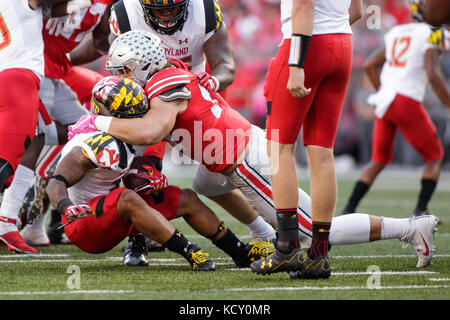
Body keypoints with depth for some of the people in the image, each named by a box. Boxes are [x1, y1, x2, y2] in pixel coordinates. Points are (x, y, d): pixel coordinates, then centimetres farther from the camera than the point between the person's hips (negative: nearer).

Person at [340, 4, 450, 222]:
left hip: (384, 103, 6)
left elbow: (370, 66, 21)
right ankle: (420, 211, 1)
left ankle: (348, 211, 9)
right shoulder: (430, 35, -4)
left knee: (378, 161, 19)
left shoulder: (395, 33, 17)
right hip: (407, 103, -6)